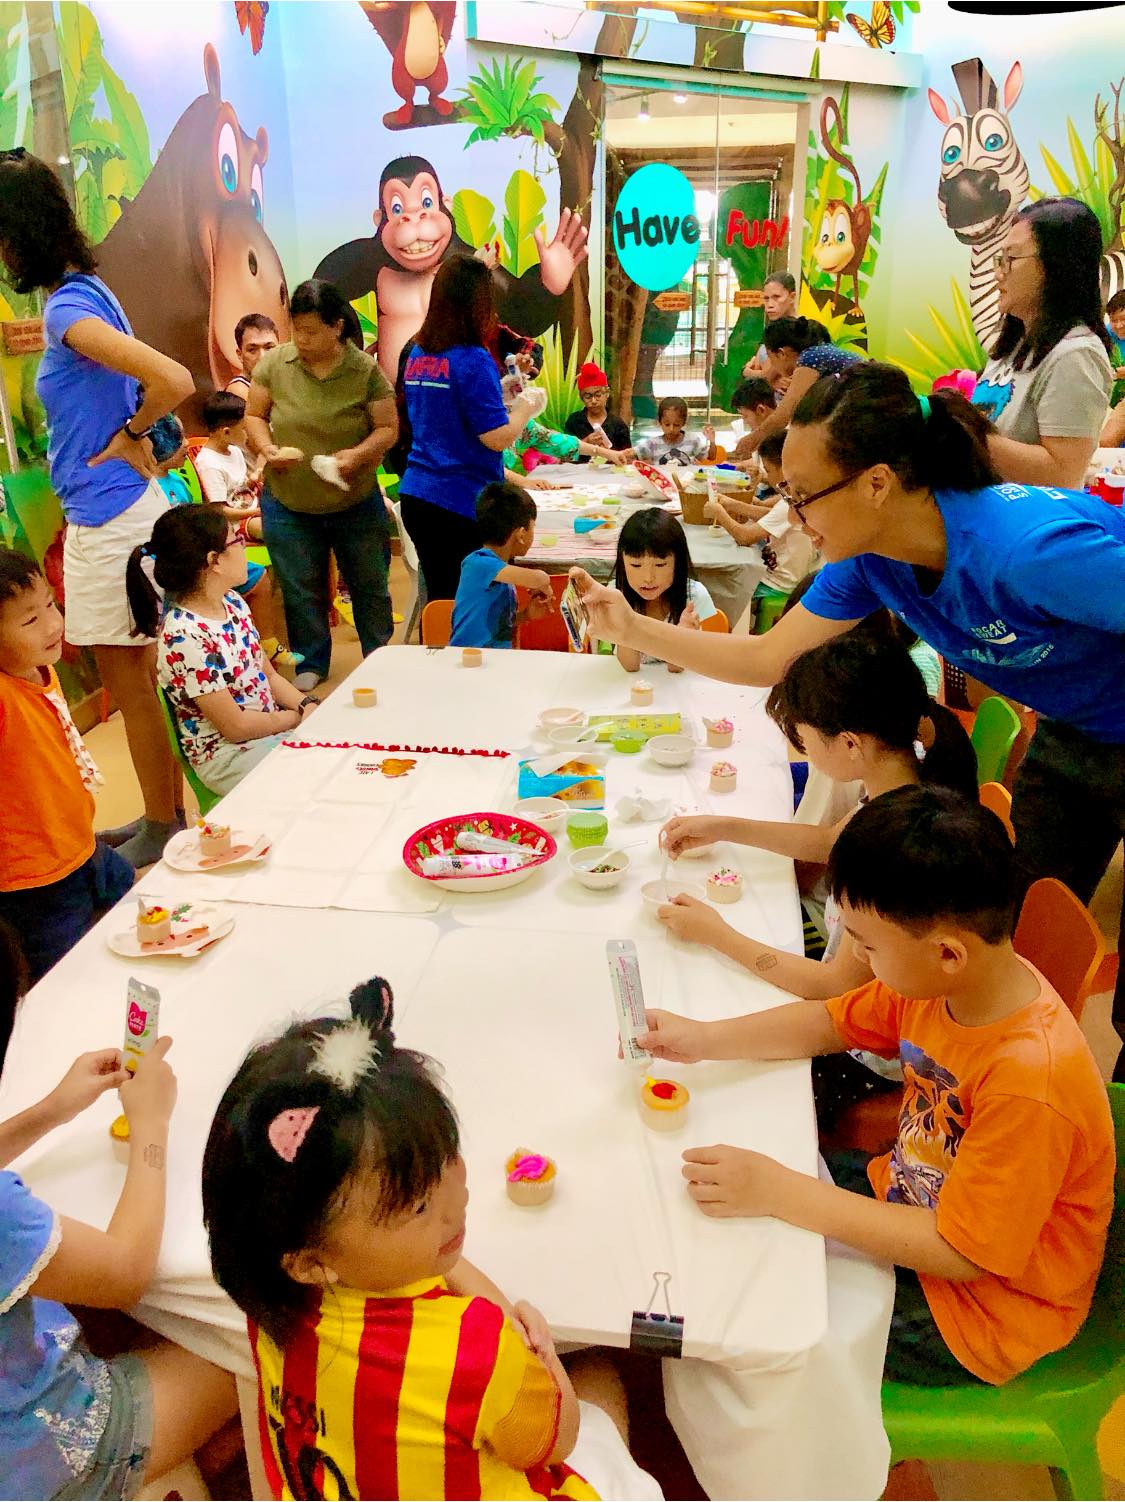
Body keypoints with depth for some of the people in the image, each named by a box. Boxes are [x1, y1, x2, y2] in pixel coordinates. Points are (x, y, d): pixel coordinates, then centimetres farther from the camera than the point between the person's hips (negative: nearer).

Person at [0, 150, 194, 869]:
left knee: (130, 684, 3)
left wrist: (128, 437, -13)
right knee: (139, 679, 17)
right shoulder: (86, 290, 10)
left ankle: (162, 831, 17)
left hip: (109, 520, -9)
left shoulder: (68, 309, -17)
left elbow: (176, 382, -29)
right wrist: (134, 440, 9)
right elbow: (146, 380, 23)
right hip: (119, 509, 9)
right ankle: (164, 814, 30)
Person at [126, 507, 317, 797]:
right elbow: (235, 725, -20)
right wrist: (301, 716, -9)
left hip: (275, 727, 8)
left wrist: (310, 706, -9)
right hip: (230, 755, -8)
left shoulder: (232, 602, 1)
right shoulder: (185, 636, -24)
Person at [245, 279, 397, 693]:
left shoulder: (366, 370, -9)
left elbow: (388, 428, -6)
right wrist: (267, 448, -15)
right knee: (300, 591, 11)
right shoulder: (274, 363, -5)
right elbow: (254, 415, 5)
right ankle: (312, 663, 30)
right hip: (288, 503, 1)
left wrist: (358, 454, -24)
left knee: (369, 585, 12)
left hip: (356, 503, -1)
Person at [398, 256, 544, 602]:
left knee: (440, 600, 15)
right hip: (463, 504, -7)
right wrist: (528, 405, 1)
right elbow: (498, 437, -16)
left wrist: (500, 396, 20)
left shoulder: (416, 355, 9)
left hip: (415, 495, 7)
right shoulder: (473, 359, -14)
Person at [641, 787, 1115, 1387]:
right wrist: (704, 1038, -7)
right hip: (910, 1197, 7)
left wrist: (781, 1192, -32)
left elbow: (960, 1252, -29)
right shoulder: (942, 981, -13)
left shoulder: (1030, 1081, -36)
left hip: (978, 1304, -7)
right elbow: (830, 1022, 4)